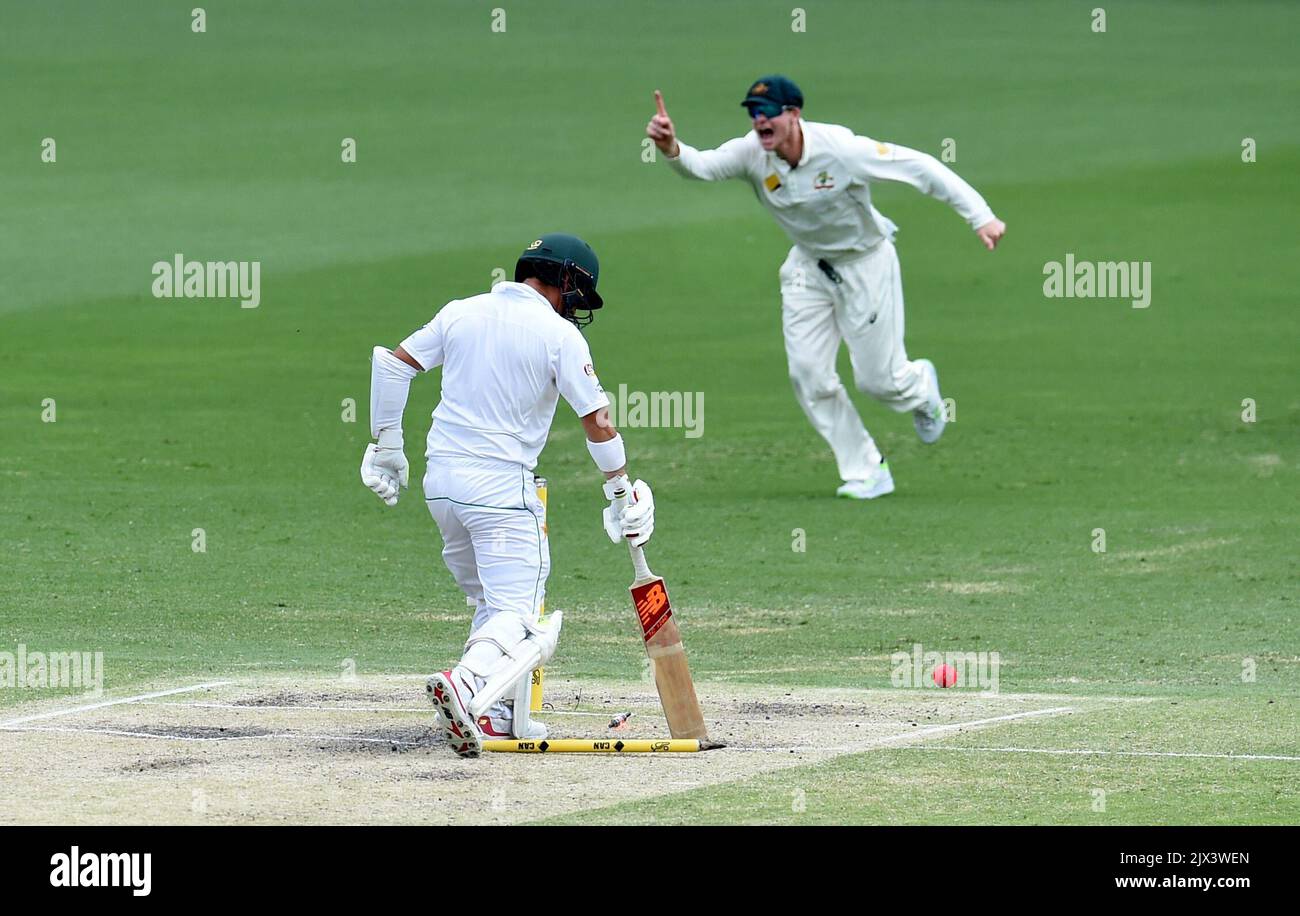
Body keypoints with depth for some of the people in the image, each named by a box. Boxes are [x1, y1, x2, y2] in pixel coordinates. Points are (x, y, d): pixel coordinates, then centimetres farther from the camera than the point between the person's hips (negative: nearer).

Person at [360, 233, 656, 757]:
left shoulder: (461, 313, 9)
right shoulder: (560, 335, -6)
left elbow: (392, 364, 7)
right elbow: (598, 424, -6)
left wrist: (386, 444, 15)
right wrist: (622, 493, 6)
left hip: (441, 481, 6)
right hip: (501, 485, -6)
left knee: (491, 603, 22)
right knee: (520, 616, -9)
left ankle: (498, 716, 17)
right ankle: (465, 684, -36)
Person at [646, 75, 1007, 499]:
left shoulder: (840, 149, -31)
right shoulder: (752, 153, -19)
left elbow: (919, 167, -27)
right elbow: (702, 165, -36)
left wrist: (980, 217, -31)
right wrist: (672, 149, -61)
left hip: (866, 262, -4)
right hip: (809, 266, 4)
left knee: (878, 379, 0)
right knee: (808, 373, -5)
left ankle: (921, 388, 38)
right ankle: (867, 474, 10)